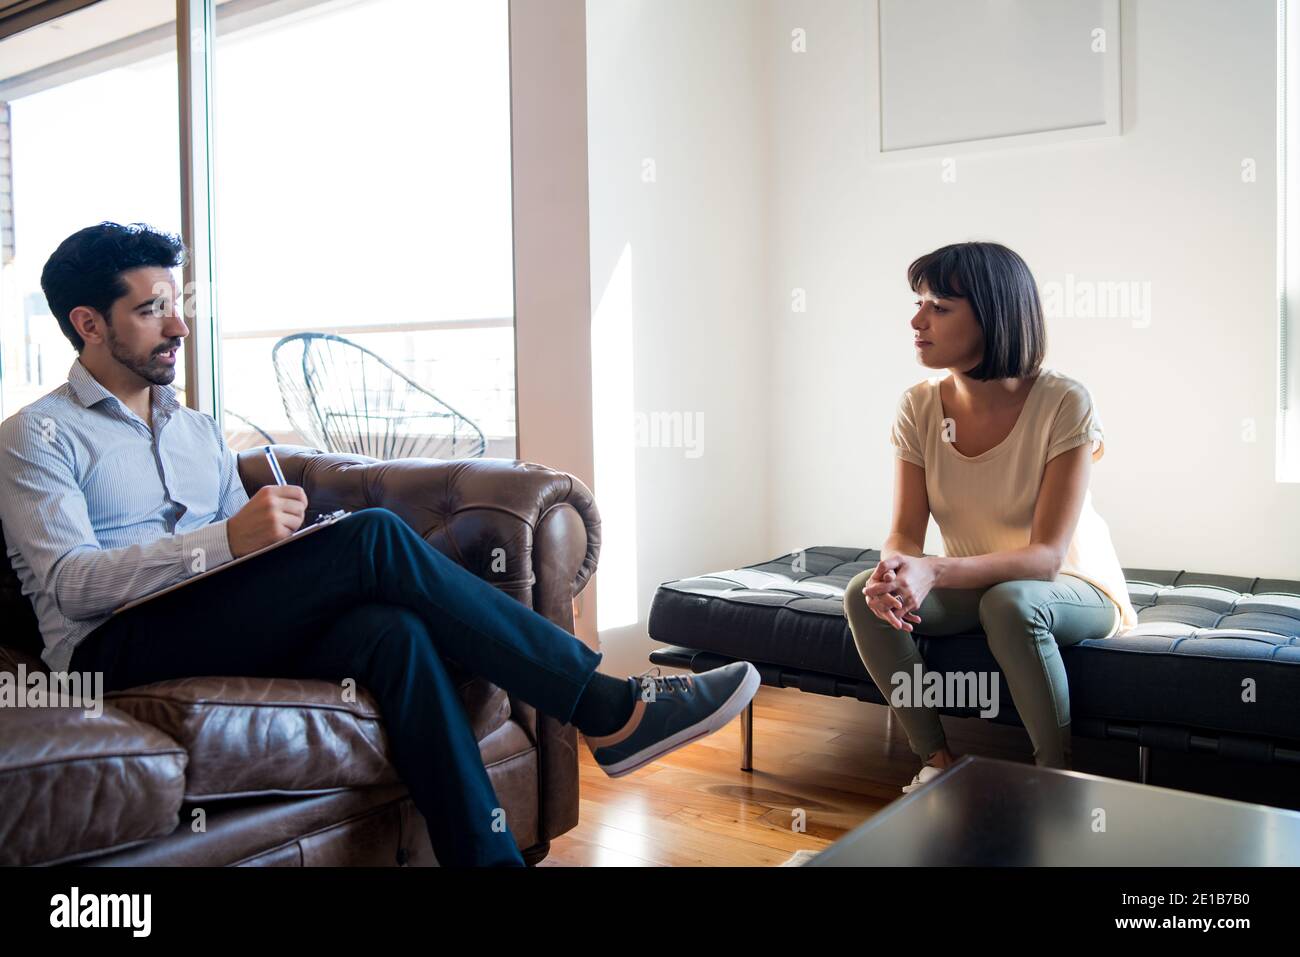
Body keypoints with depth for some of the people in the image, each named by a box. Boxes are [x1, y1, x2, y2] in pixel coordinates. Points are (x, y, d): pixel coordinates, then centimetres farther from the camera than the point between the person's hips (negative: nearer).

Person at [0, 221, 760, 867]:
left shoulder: (199, 431, 24)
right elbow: (67, 582, -12)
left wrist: (282, 536, -6)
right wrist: (226, 539, -25)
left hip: (228, 631, 6)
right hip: (118, 647, -5)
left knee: (392, 629, -30)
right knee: (376, 538, -26)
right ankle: (606, 708, -23)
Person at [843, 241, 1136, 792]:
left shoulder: (1064, 403, -24)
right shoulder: (919, 407, -10)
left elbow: (1046, 555, -27)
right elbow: (906, 533, -10)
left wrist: (934, 572, -42)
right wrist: (893, 569, -35)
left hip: (1072, 588, -4)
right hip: (971, 584, 4)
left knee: (1008, 602, -37)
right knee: (864, 594, -22)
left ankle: (1057, 776, -14)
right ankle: (937, 761, -6)